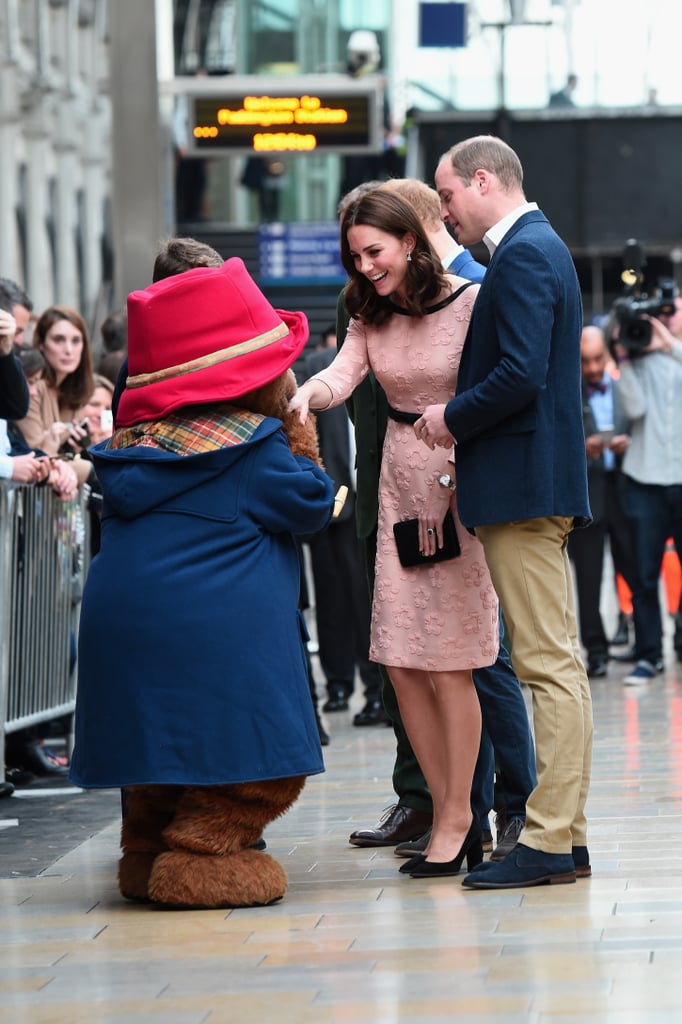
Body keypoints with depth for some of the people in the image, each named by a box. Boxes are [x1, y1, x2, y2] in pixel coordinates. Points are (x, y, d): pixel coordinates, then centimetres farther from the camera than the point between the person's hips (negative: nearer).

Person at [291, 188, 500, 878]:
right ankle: (450, 816, 12)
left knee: (446, 661, -7)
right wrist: (305, 395, -29)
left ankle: (455, 820, 1)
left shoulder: (469, 304, -10)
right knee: (400, 662, 3)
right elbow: (344, 373, -7)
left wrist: (452, 488, -13)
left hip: (464, 483, -6)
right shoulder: (372, 315, 8)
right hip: (399, 483, 6)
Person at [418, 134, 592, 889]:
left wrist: (453, 417, -9)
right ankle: (565, 833, 14)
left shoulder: (523, 254, -13)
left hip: (524, 486, -11)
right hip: (537, 484, 11)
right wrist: (461, 420, 12)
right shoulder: (536, 247, 19)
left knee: (549, 664, -9)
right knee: (555, 662, 10)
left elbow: (521, 374, -22)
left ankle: (549, 842, -8)